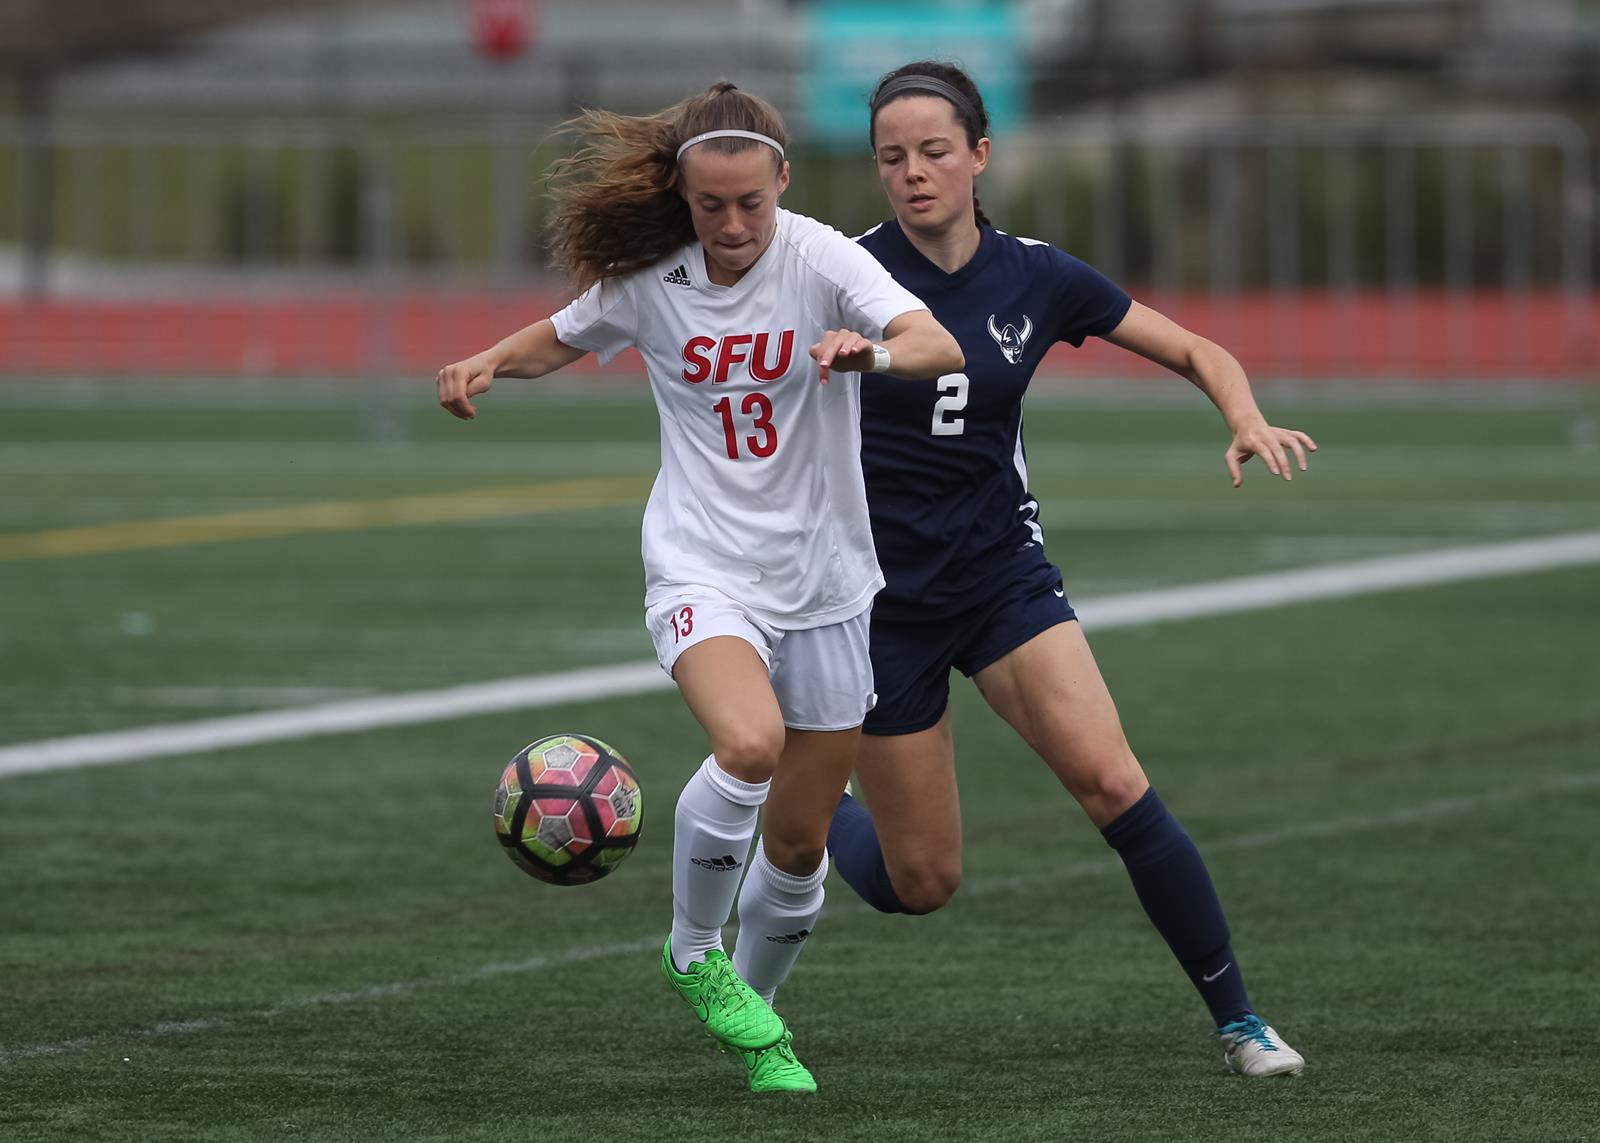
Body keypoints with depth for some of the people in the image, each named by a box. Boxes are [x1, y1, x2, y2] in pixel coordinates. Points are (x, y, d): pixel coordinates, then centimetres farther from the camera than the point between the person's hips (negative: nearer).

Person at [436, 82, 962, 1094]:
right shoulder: (648, 282, -4)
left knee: (800, 842, 8)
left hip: (824, 583, 1)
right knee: (749, 746, -31)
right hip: (702, 571, -1)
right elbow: (565, 338, 18)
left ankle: (754, 1021, 35)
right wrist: (488, 363, -3)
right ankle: (694, 952, -7)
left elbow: (939, 346, -27)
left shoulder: (821, 260, -11)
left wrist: (872, 349, -48)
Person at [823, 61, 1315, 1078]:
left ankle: (1238, 1019, -11)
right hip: (881, 596, -2)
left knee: (1110, 780, -21)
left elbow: (1198, 353, 5)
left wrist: (1248, 420, -16)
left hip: (1003, 569, 2)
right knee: (921, 884, 2)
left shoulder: (1036, 278, -3)